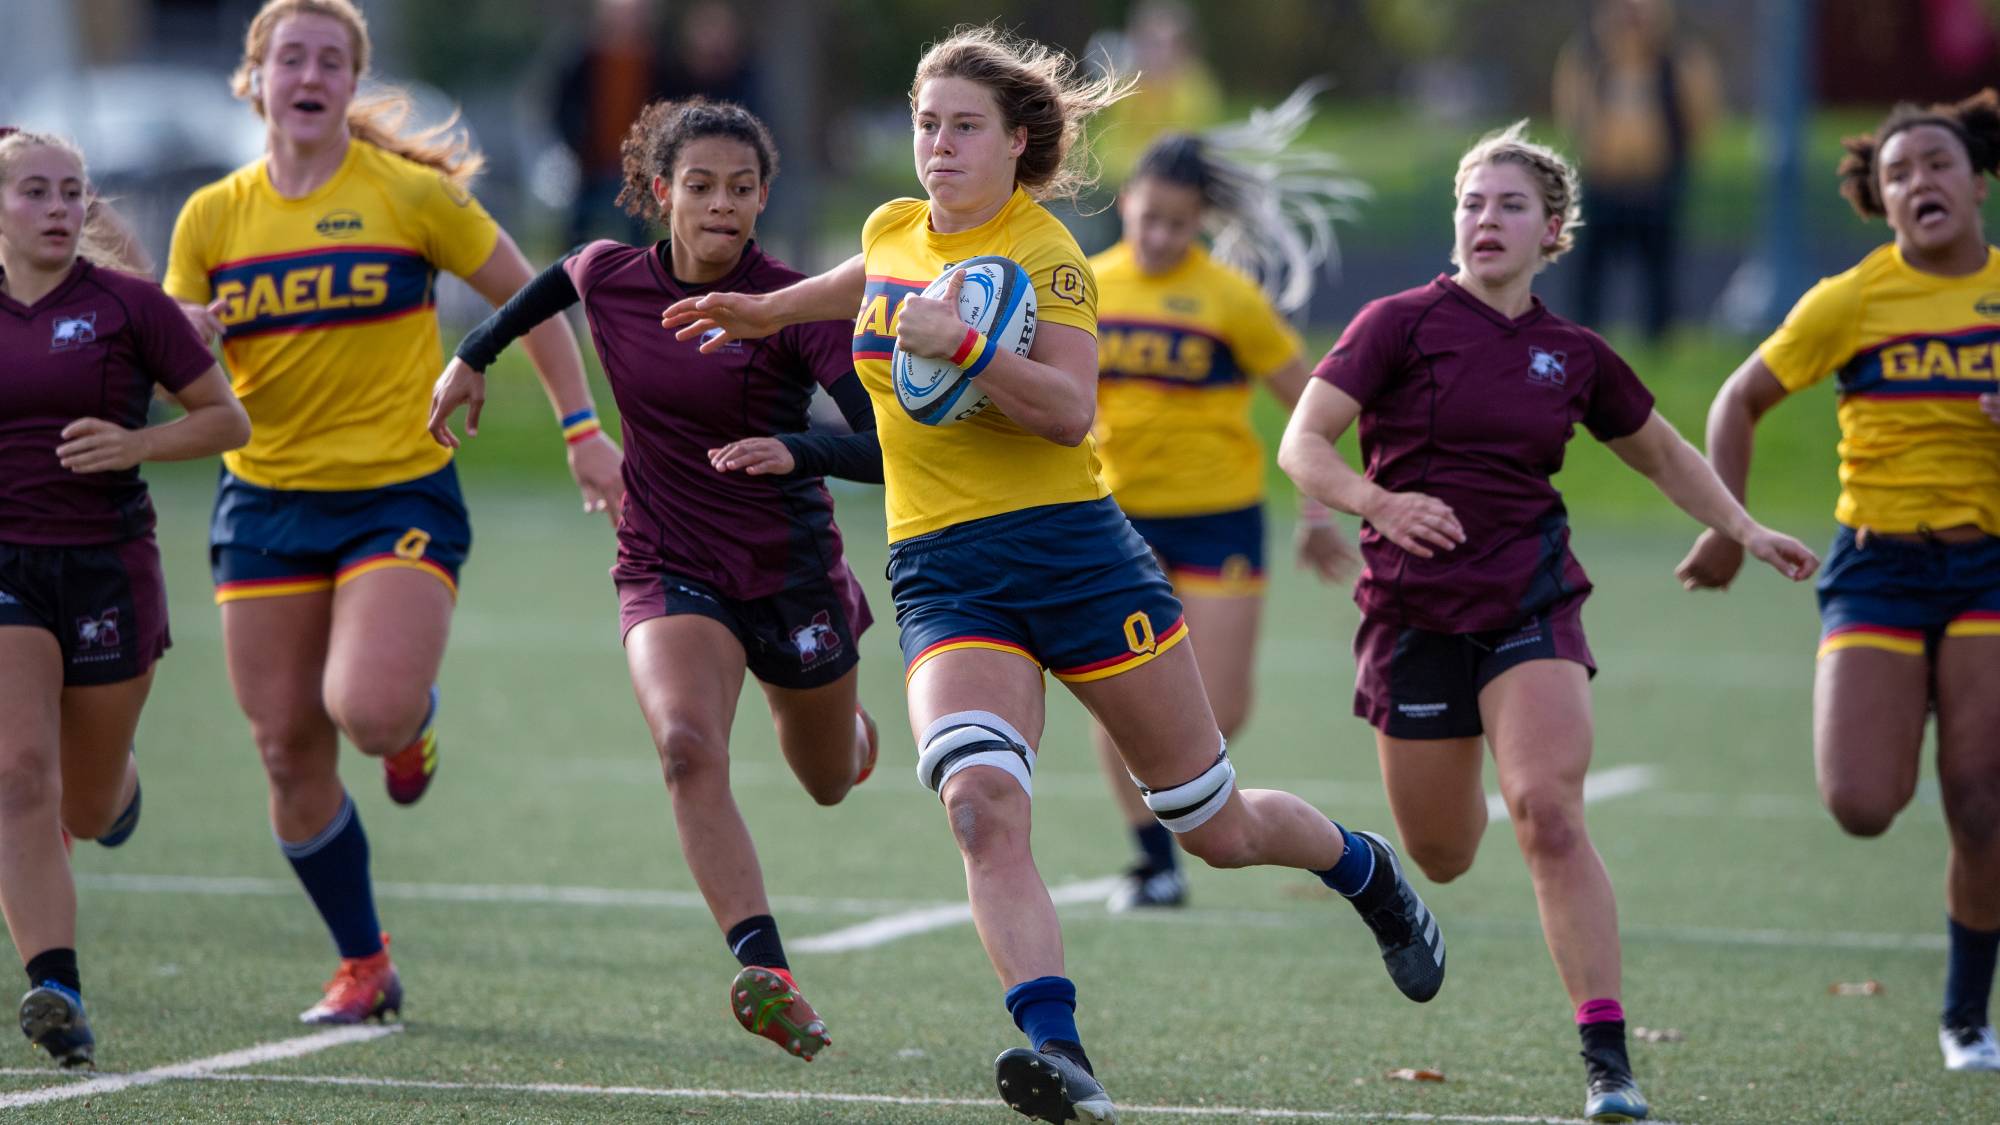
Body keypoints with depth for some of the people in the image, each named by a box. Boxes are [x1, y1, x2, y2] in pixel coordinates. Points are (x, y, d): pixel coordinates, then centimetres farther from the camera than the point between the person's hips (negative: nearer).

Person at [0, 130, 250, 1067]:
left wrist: (137, 443, -14)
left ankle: (115, 780, 49)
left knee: (89, 810, 10)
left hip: (109, 567, -1)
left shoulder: (126, 304, -3)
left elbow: (228, 419, 1)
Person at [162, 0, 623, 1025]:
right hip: (267, 505, 3)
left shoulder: (409, 194, -4)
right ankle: (363, 966, 17)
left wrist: (582, 429, 0)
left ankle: (415, 716, 14)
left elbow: (530, 299, 5)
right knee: (290, 753, 0)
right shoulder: (212, 219, 5)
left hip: (400, 496, -3)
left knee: (368, 711, -25)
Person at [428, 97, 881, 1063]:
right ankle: (768, 976, -38)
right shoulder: (608, 277, -7)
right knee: (687, 746, -29)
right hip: (668, 570, 1)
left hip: (791, 572, -1)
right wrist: (475, 355, 24)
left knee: (829, 783, 21)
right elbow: (551, 284, 20)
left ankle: (843, 721, 62)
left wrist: (796, 451, -43)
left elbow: (887, 447, -26)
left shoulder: (796, 307, -18)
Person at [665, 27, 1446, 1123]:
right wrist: (764, 311, 37)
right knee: (979, 801, -26)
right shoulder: (894, 232, 9)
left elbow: (1070, 408, -23)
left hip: (1071, 550, -4)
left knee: (1218, 828, 8)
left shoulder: (1043, 253, -8)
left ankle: (1368, 871, 40)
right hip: (944, 575, 4)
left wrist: (962, 342, -33)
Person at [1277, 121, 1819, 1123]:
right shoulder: (1402, 323, -4)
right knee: (1441, 856, 8)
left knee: (1548, 813, -20)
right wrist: (1381, 501, -29)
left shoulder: (1573, 355, 7)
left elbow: (1662, 453, 24)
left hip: (1531, 606, 1)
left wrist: (1746, 529, 13)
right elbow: (1302, 445, -11)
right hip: (1415, 608, -1)